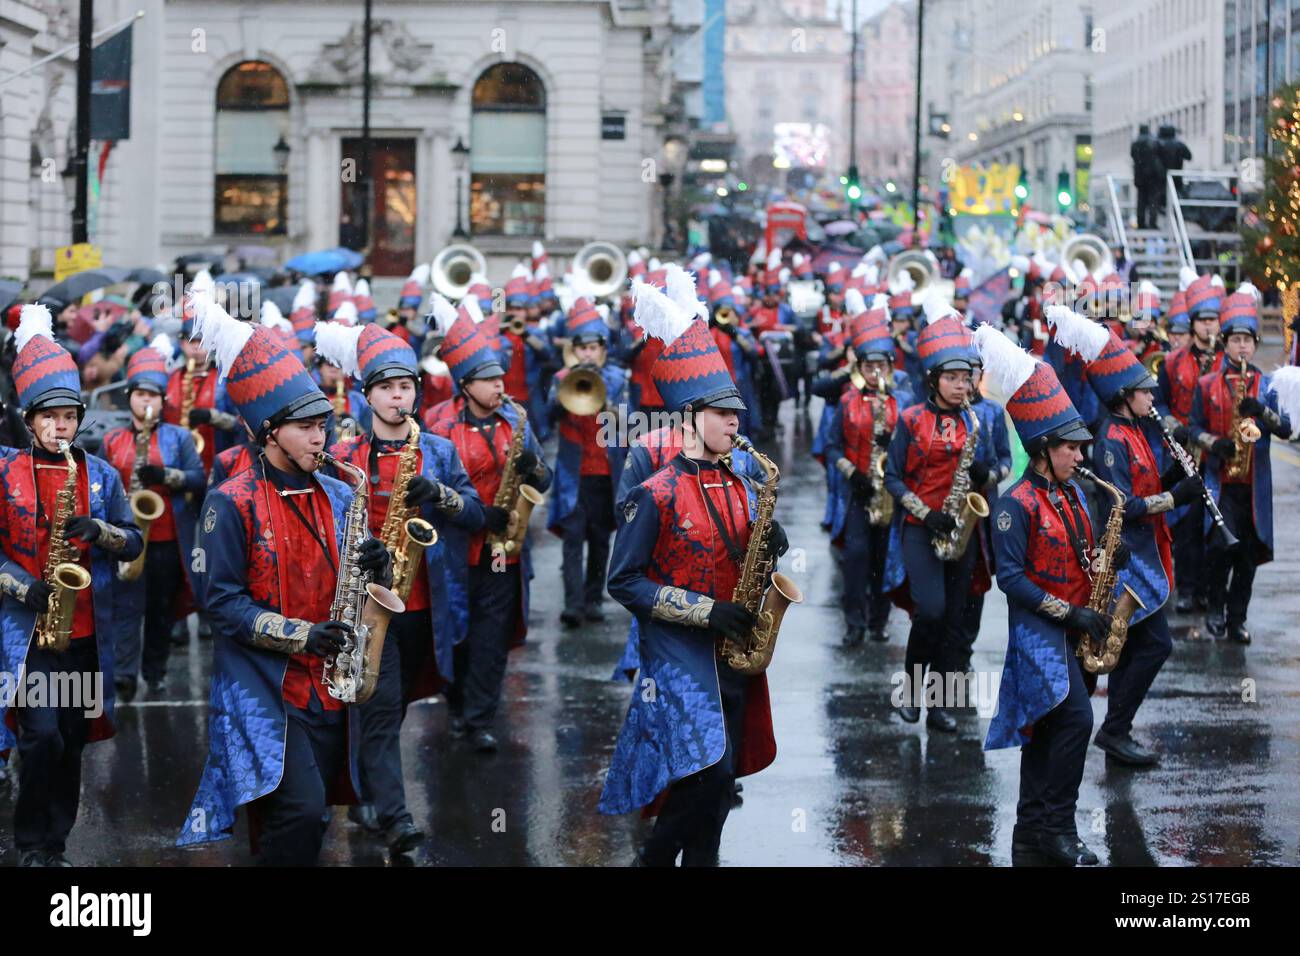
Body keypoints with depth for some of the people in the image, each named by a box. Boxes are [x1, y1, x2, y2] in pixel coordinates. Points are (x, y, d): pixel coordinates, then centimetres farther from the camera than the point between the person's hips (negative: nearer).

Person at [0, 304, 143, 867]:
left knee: (72, 742, 8)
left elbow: (133, 543, 5)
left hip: (86, 632, 3)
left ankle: (55, 845, 20)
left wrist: (99, 531, -15)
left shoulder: (101, 475, 7)